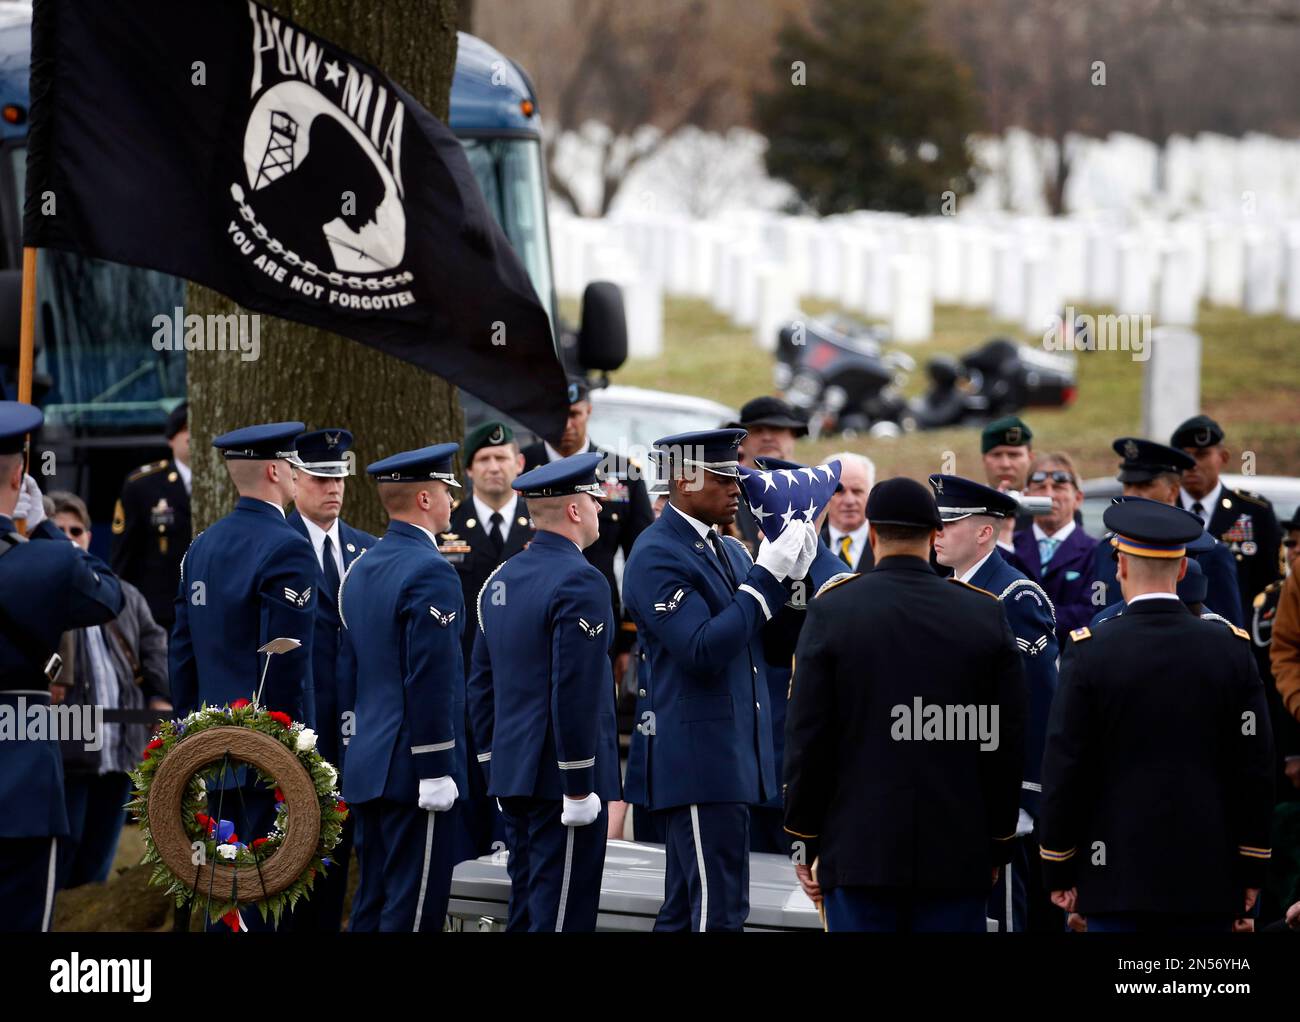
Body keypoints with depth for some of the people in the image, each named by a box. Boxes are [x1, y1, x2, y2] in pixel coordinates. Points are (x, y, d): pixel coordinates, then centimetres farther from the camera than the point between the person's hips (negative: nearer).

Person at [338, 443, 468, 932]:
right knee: (414, 909, -7)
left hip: (368, 764, 9)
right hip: (413, 771, -9)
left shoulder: (362, 568, 13)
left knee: (373, 904, 11)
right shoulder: (431, 572, -15)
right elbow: (431, 683, -19)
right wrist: (436, 772, -17)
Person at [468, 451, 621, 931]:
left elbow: (481, 684, 16)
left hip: (513, 769, 9)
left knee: (525, 907, 12)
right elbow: (575, 691, -20)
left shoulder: (501, 578, 12)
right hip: (561, 777, -9)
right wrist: (579, 787, -17)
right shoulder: (579, 581, -14)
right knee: (561, 912, -7)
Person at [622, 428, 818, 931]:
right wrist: (765, 577, -19)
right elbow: (703, 652, -22)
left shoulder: (729, 550, 16)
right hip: (696, 756, -9)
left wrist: (792, 576, -1)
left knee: (685, 906, 11)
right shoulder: (657, 557, -12)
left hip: (730, 756, 9)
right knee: (718, 908, -12)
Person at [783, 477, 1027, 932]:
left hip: (858, 851, -2)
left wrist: (805, 842, 5)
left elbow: (807, 737, -3)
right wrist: (998, 845, 13)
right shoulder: (986, 614, 2)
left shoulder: (832, 610, -3)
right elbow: (1009, 742, 5)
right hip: (959, 856, 2)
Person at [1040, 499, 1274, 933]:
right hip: (1207, 877, 2)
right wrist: (1251, 871, 10)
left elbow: (1064, 768, -5)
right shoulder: (1231, 649, -1)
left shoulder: (1090, 652, -7)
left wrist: (1057, 869, 3)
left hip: (1118, 876, -2)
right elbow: (1256, 767, 2)